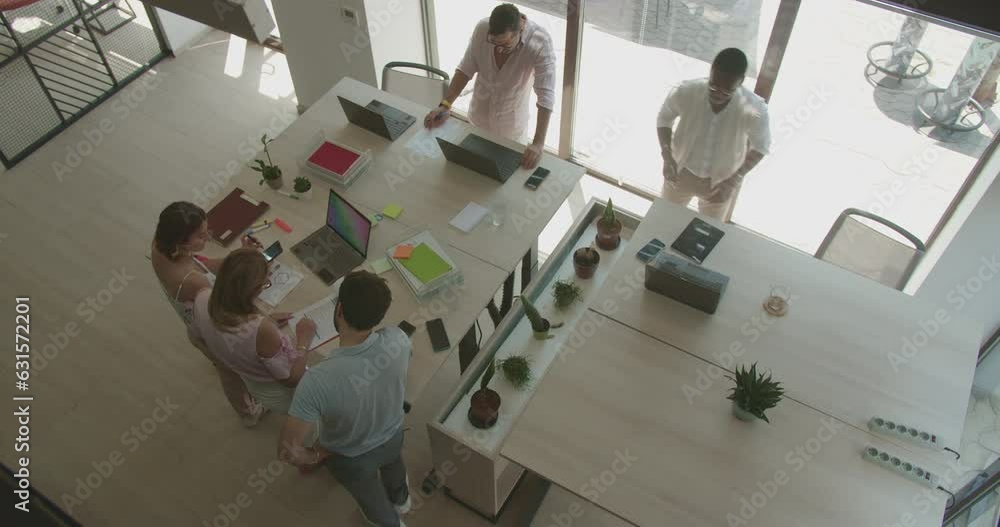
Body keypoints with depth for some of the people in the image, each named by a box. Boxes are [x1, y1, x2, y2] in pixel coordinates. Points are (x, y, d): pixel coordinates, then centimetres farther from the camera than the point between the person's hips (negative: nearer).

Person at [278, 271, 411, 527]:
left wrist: (315, 455, -17)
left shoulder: (318, 380, -44)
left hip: (350, 459, -3)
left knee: (371, 498, 33)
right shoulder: (398, 339, -31)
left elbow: (287, 450, -36)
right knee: (393, 464, 40)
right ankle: (400, 499, 72)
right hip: (393, 434, 3)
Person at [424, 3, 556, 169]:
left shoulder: (540, 43, -33)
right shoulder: (482, 28, -23)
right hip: (480, 109, 3)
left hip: (512, 115, -3)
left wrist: (538, 144, -45)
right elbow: (466, 69, -11)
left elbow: (546, 95, -37)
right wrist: (445, 105, -19)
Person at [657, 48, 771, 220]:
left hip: (720, 182, -1)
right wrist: (667, 156, -23)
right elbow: (664, 118, -9)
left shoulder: (754, 111, -34)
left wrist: (734, 180, -22)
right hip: (680, 172, 1)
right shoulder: (686, 91, -32)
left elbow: (760, 146, -12)